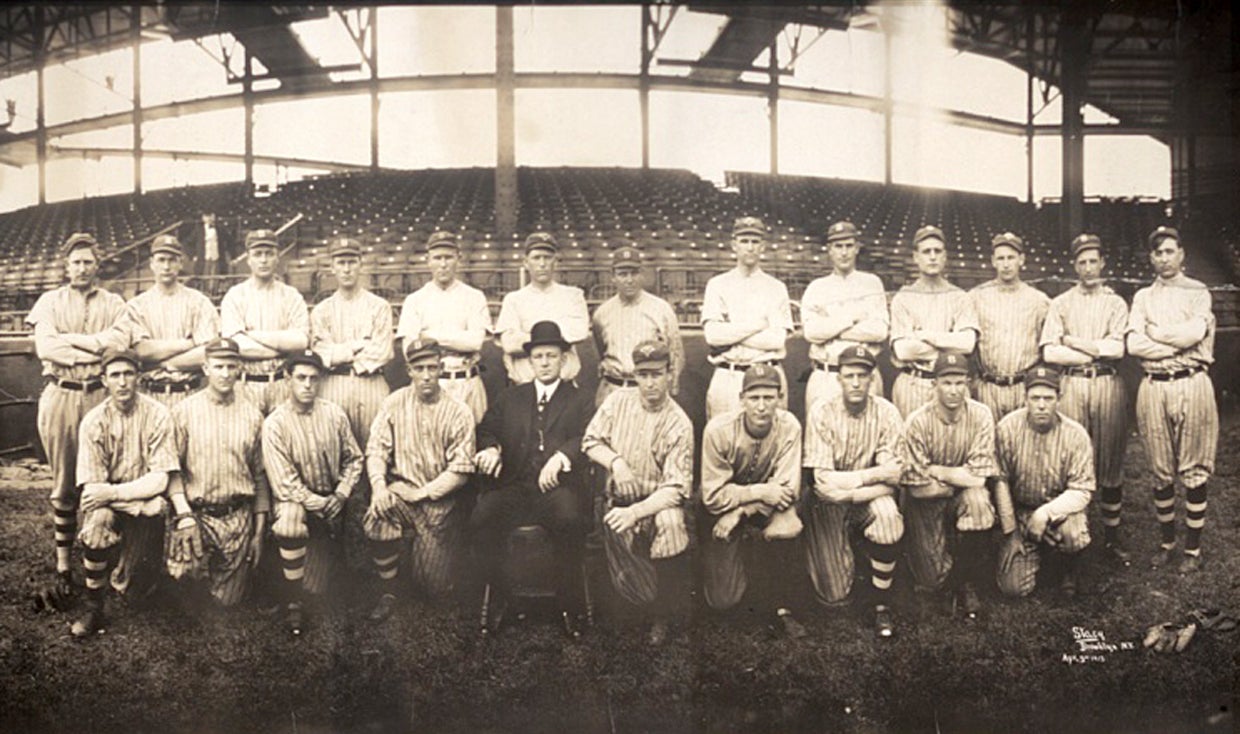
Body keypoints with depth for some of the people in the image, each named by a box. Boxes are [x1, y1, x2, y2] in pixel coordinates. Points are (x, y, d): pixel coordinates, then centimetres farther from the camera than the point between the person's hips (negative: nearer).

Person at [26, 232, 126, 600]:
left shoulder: (114, 304, 10)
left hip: (101, 397, 0)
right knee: (64, 485, 5)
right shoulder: (50, 302, 10)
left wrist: (73, 339, -9)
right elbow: (44, 347, -5)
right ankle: (63, 562, 11)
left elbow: (121, 344, -7)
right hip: (60, 398, 0)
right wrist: (97, 347, -9)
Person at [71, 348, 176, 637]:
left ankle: (124, 578, -1)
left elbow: (160, 479, -12)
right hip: (108, 503, 0)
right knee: (98, 518, -31)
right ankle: (93, 610, -17)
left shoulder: (157, 415, -9)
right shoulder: (94, 421, -6)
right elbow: (90, 487, -11)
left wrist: (113, 493, -25)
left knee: (155, 508, -32)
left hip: (145, 499, 0)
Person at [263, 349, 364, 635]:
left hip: (330, 498, 3)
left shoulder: (334, 413, -2)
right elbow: (284, 483, -15)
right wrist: (321, 505, -18)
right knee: (289, 521, -37)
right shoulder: (275, 423, -12)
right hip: (294, 498, -3)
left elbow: (354, 459, 5)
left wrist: (340, 496, -8)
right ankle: (292, 603, -22)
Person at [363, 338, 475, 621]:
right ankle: (387, 592, -10)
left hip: (439, 500, -1)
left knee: (435, 586, -3)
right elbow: (376, 449, -3)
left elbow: (461, 470, -8)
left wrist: (422, 493, -17)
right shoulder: (394, 404, 0)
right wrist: (378, 486, -21)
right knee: (378, 514, -35)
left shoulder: (459, 413, -6)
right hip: (400, 489, 1)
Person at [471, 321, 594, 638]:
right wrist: (491, 448, -10)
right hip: (513, 487, 2)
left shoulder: (579, 401, 15)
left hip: (557, 487, -2)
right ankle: (500, 597, -8)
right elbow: (487, 429, 14)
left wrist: (561, 456, -23)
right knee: (481, 517, -28)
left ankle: (570, 605, -16)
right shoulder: (510, 397, 24)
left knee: (570, 520, -35)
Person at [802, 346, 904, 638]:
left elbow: (893, 477, -15)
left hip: (870, 498, 1)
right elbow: (822, 480, -19)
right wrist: (873, 475, -22)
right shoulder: (822, 413, -14)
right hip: (829, 503, -1)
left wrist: (847, 482, -23)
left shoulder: (886, 414, -10)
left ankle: (882, 606, -16)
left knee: (888, 515, -36)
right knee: (834, 595, -5)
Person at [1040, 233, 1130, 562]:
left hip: (1108, 386, 1)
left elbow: (1118, 348, -6)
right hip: (1072, 386, 0)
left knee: (1111, 462, 4)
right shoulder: (1060, 304, 9)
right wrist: (1099, 351, -5)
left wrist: (1074, 342, -5)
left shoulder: (1115, 303, 10)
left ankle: (1112, 535, 13)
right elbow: (1050, 353, -4)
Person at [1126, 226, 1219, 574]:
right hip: (1154, 387, 2)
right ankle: (1166, 542, 21)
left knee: (1194, 470, 1)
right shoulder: (1143, 297, 12)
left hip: (1191, 385, -2)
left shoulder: (1197, 292, 6)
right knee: (1161, 471, 8)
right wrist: (1178, 342, -9)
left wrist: (1155, 331, -2)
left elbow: (1194, 333, -13)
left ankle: (1193, 548, 11)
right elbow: (1134, 345, -3)